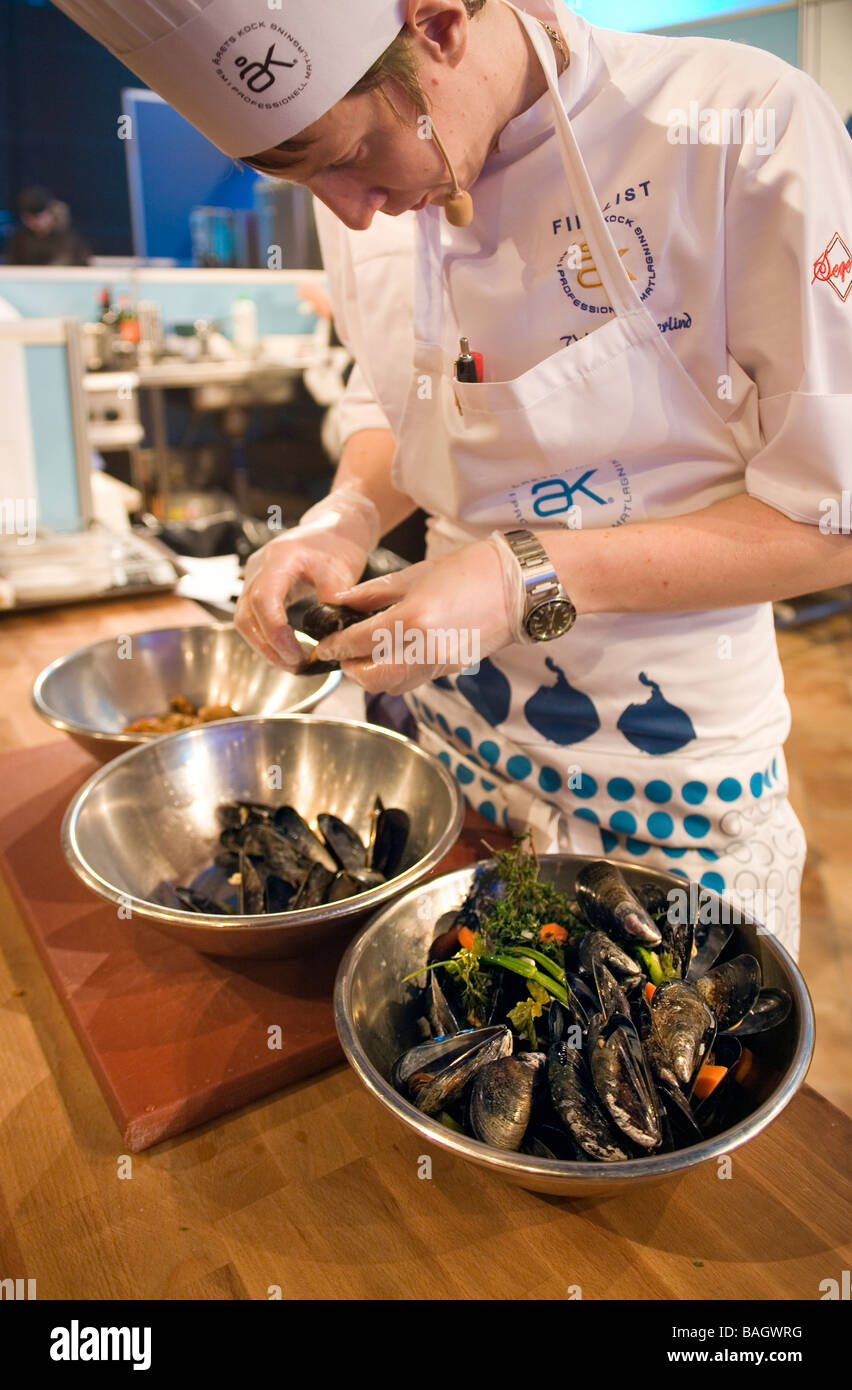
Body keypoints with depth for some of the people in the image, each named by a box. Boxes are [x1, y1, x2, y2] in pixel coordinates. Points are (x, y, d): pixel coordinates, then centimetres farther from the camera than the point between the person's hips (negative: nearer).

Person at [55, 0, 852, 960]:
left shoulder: (748, 134, -19)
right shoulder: (378, 203, -2)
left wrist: (532, 578, -25)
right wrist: (348, 516, -8)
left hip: (671, 764, -3)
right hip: (453, 727, 5)